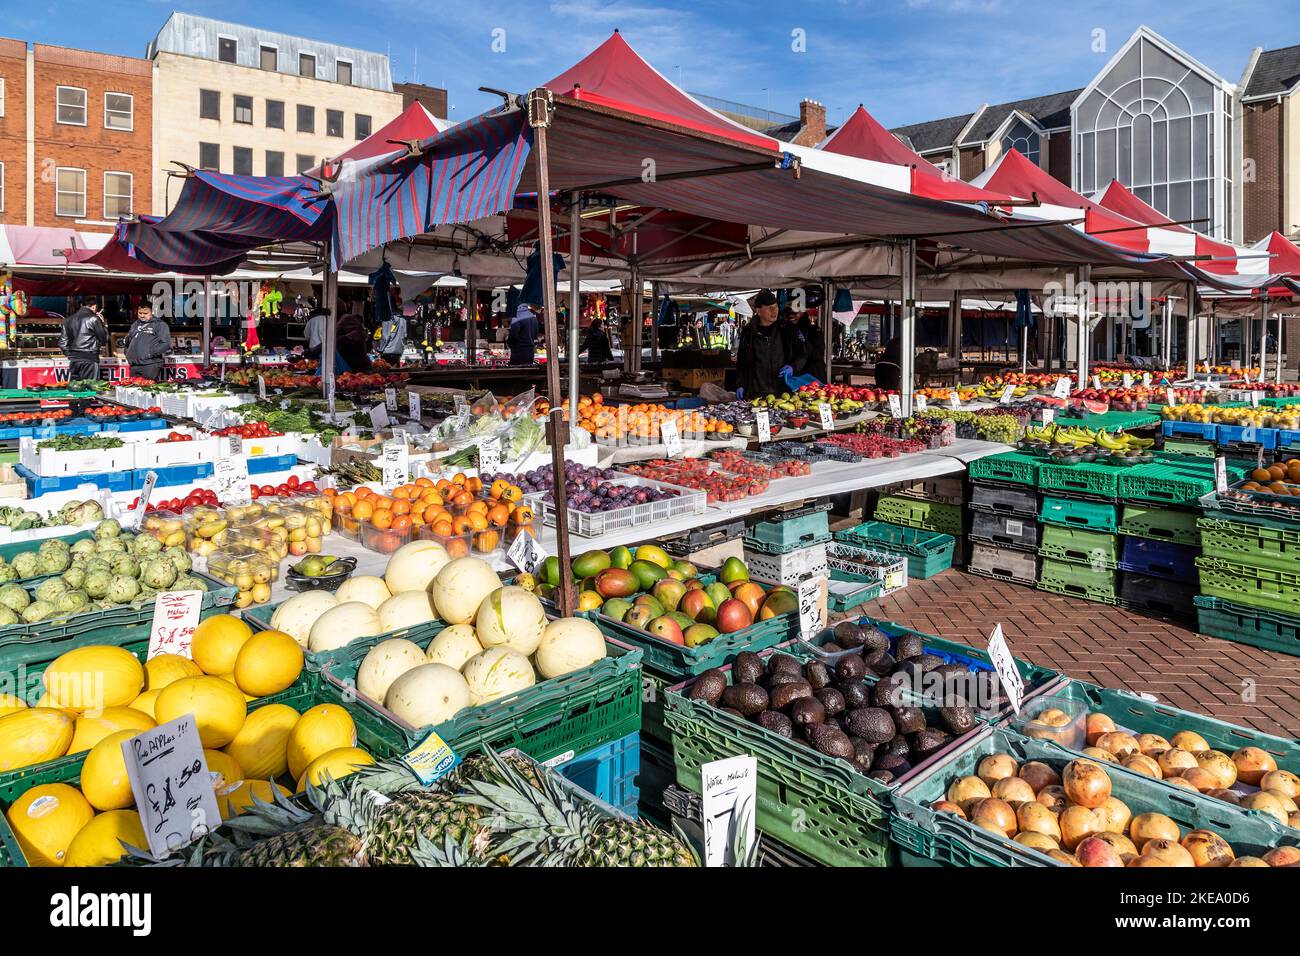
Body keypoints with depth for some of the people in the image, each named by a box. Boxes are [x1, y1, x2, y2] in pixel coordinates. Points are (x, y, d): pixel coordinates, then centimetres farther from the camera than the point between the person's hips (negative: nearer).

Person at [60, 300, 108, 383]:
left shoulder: (69, 319, 12)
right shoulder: (94, 319, -6)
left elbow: (62, 342, 12)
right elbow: (104, 340, -2)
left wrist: (70, 354, 19)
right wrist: (103, 324, 9)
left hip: (73, 360, 6)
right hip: (89, 360, -6)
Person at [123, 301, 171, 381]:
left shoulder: (160, 325, 0)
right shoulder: (135, 325, 22)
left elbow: (165, 344, -9)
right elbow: (128, 341, 33)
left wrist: (151, 353, -14)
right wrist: (128, 353, 17)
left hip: (151, 365, -6)